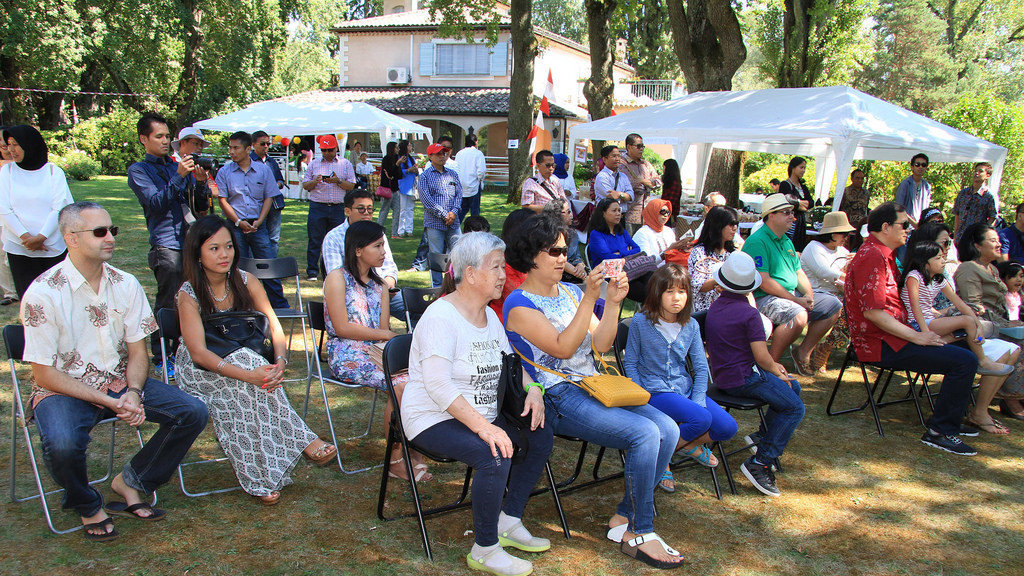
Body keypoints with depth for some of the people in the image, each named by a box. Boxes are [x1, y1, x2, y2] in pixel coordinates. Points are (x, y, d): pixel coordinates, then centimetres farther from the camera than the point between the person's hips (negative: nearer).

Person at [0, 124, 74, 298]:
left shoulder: (54, 172, 2)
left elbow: (59, 209, -6)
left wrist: (41, 237, -17)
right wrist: (25, 237, -12)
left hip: (53, 248, -1)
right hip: (19, 249, 1)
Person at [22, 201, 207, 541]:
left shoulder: (126, 284, 1)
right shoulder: (43, 294, -15)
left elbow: (137, 352, 4)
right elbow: (44, 374, -13)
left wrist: (132, 394, -17)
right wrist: (109, 402, -20)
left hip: (120, 381, 5)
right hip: (64, 389, -4)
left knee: (193, 413, -13)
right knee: (62, 445, -36)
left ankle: (130, 482, 7)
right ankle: (87, 506, 0)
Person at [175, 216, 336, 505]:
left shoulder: (245, 281, -1)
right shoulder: (189, 294, -13)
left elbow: (275, 328, -5)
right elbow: (199, 353, -24)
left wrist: (279, 362, -30)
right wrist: (249, 374, -40)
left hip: (248, 361, 4)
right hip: (201, 372, -3)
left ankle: (259, 477, -33)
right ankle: (301, 441, -34)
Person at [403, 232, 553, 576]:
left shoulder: (490, 316, 10)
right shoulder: (441, 317, -20)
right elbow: (438, 386, -28)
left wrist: (532, 389, -3)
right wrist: (483, 427, -34)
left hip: (482, 416, 9)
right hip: (435, 419, -9)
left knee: (540, 435, -5)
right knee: (495, 455, -30)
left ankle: (508, 523, 7)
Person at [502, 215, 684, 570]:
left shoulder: (571, 292, 15)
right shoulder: (519, 304, -6)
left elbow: (601, 345, 7)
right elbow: (563, 347, -17)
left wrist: (614, 303, -7)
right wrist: (590, 299, -22)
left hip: (592, 387, 7)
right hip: (557, 399, -7)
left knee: (668, 430, -13)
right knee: (645, 433, -24)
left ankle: (623, 518, 0)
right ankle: (639, 534, -10)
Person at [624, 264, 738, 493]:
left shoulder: (691, 326, 5)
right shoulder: (640, 322, -7)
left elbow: (701, 367, 7)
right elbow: (630, 363, -2)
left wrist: (698, 400, -7)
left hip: (686, 388, 5)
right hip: (655, 391, -5)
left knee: (728, 427, -13)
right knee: (701, 419, -29)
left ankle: (689, 444, 17)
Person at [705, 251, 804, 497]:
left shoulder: (715, 307, 9)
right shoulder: (748, 313, -18)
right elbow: (762, 357, -19)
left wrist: (773, 366, 15)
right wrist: (777, 371, 2)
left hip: (724, 376, 9)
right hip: (744, 379, -9)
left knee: (793, 386, 21)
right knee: (794, 408, -7)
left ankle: (763, 434, 27)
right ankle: (760, 462, -12)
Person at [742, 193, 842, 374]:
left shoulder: (786, 241, 17)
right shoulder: (757, 241, -14)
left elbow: (799, 273, 19)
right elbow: (764, 281, -21)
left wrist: (808, 295, -2)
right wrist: (796, 300, -20)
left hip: (792, 294, 10)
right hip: (764, 298, -10)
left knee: (834, 305, 6)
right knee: (798, 315, -35)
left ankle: (804, 352, 14)